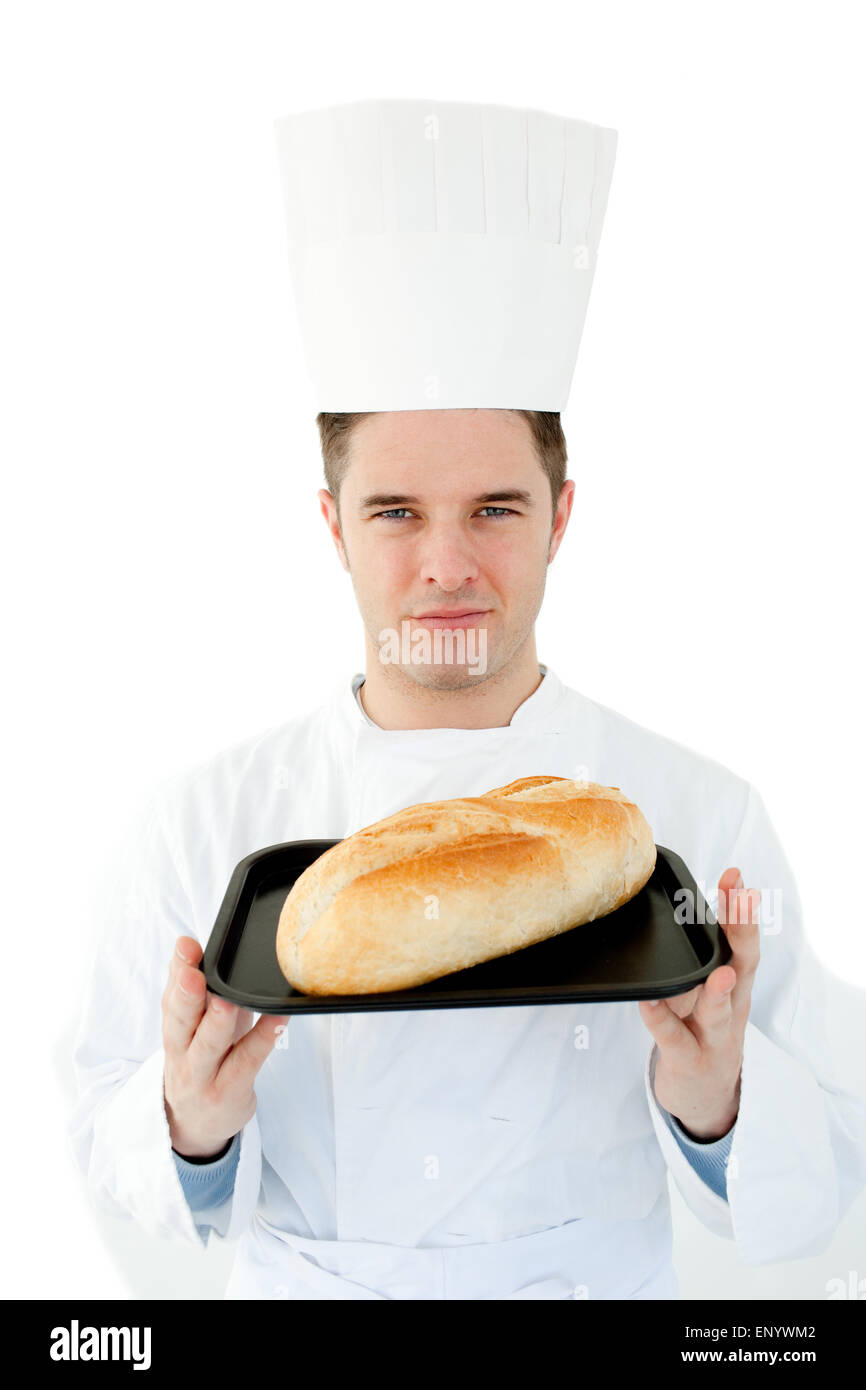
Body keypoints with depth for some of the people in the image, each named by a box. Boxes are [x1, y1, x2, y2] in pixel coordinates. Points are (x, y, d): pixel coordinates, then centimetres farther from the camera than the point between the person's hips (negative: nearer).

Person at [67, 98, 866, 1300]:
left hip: (606, 1286, 0)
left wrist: (713, 1099, -30)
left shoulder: (705, 817, -17)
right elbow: (111, 1143, -7)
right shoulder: (206, 820, -16)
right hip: (299, 1283, 1)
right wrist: (192, 1121, -27)